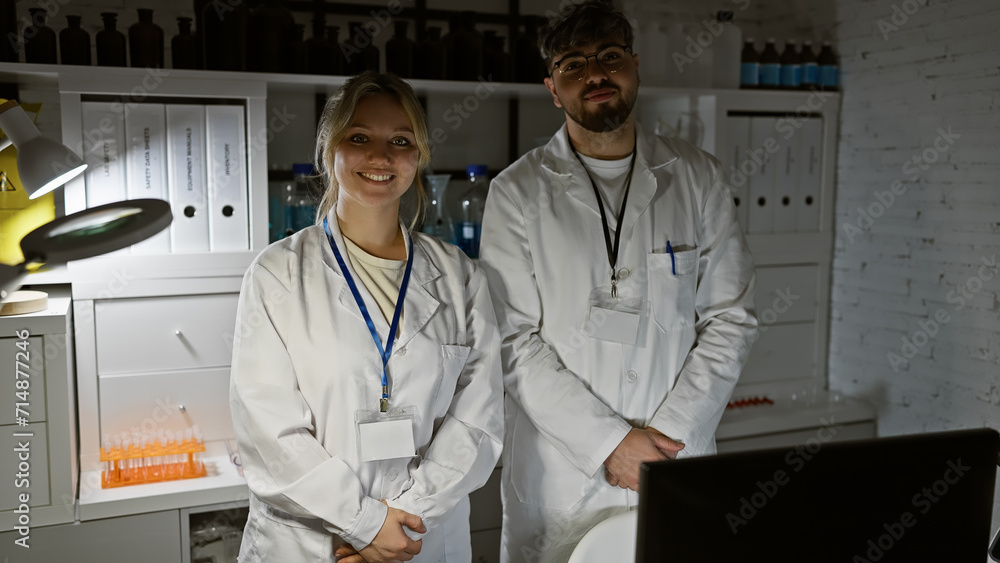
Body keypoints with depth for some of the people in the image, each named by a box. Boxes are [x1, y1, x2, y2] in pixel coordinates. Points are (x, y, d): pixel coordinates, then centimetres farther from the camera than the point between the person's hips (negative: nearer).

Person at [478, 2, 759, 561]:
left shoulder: (699, 178, 4)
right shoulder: (518, 191, -2)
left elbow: (731, 317, 1)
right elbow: (514, 342, -8)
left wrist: (669, 432, -9)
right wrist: (608, 443, -13)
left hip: (678, 458, 2)